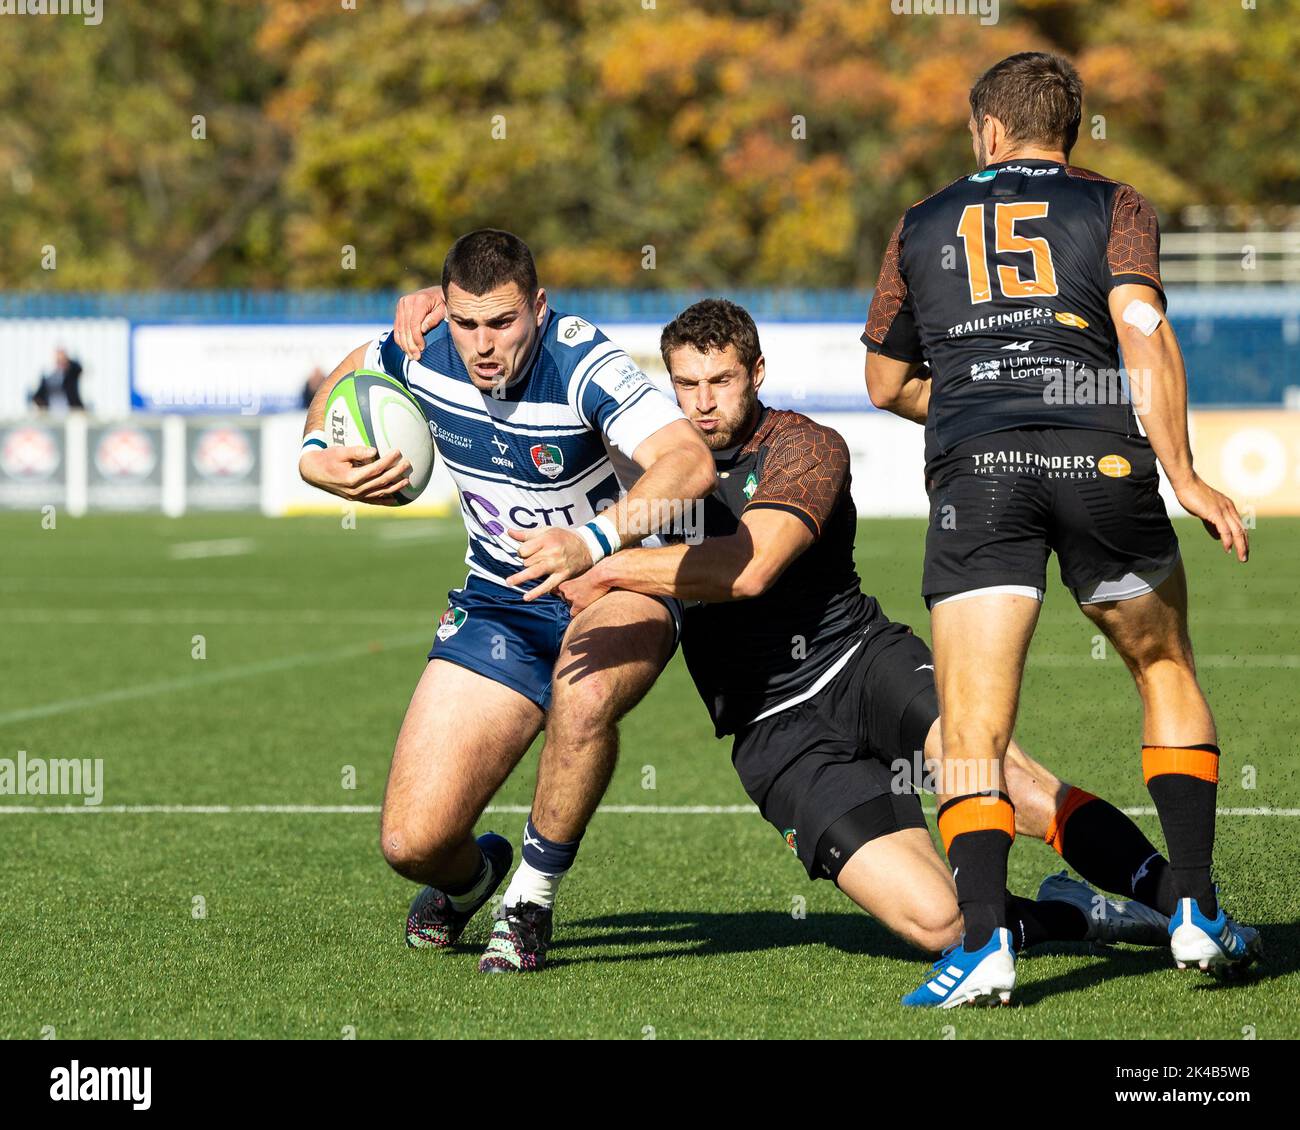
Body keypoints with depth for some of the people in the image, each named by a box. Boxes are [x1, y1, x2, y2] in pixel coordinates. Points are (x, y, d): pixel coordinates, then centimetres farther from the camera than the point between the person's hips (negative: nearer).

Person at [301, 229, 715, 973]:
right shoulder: (424, 355, -11)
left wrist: (593, 542, -55)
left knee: (584, 696, -42)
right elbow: (347, 374, 14)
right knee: (412, 842, -8)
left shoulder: (583, 365, -28)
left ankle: (534, 896, -15)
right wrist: (318, 457, -5)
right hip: (499, 603, 4)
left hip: (620, 585, -4)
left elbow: (691, 463, -42)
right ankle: (469, 876, 33)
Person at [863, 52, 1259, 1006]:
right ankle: (1196, 911, 11)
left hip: (973, 471, 0)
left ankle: (985, 936, -18)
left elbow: (887, 383, 28)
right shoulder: (1114, 207, 15)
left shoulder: (924, 224, 22)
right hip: (1100, 458, 0)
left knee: (974, 727, 0)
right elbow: (1143, 332, -3)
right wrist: (1184, 474, -7)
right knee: (1168, 675, 19)